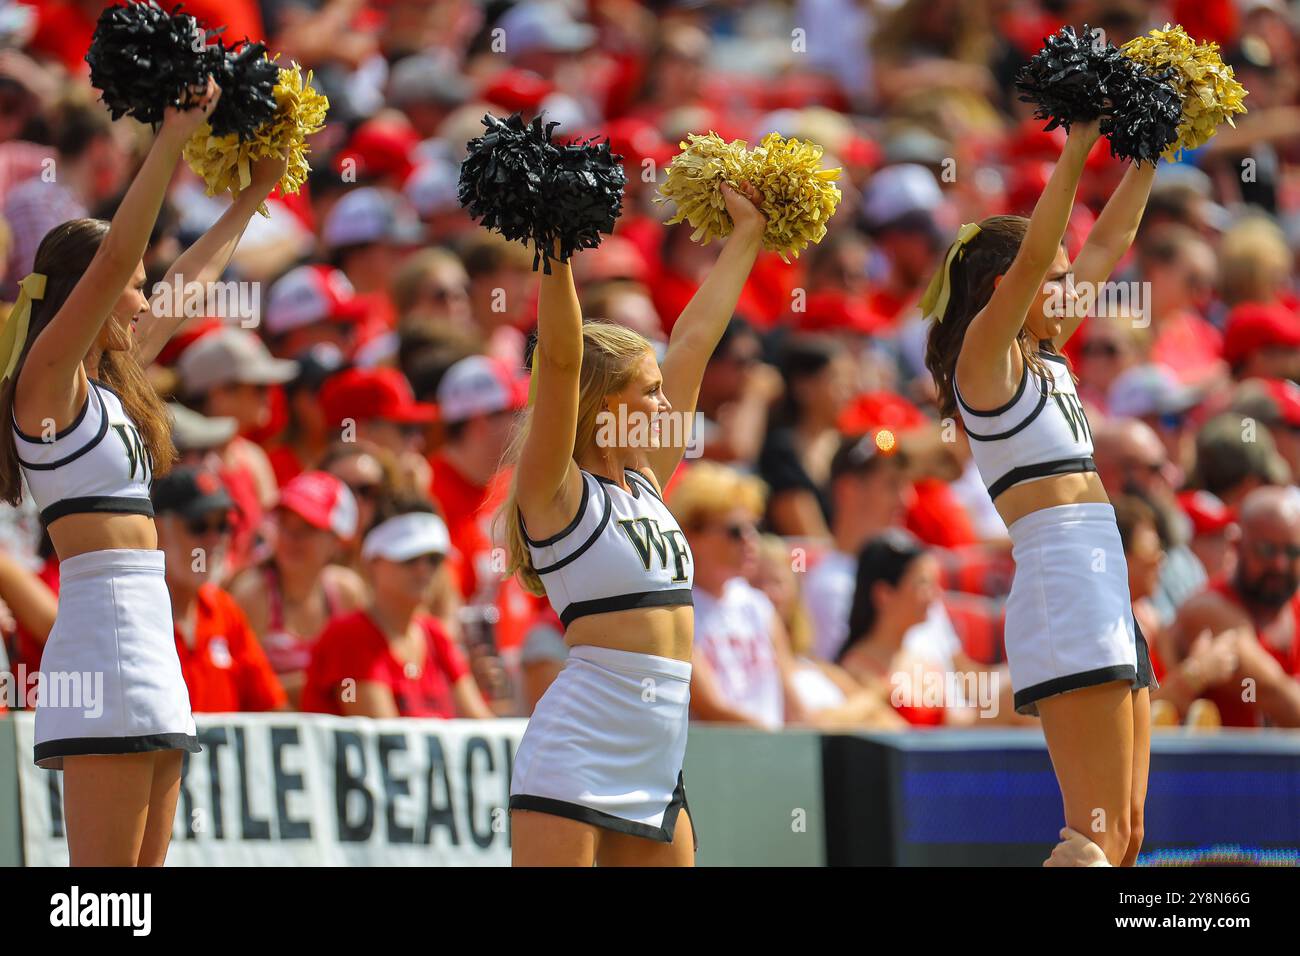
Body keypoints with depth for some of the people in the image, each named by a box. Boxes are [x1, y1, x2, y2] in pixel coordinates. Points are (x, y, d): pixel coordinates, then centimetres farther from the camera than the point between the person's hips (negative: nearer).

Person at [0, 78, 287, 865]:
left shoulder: (108, 384, 18)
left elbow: (188, 285, 31)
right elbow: (113, 261, -17)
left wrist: (255, 194, 36)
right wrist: (172, 142, -17)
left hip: (148, 643, 9)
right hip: (104, 631, -9)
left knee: (144, 865, 5)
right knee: (104, 883, -13)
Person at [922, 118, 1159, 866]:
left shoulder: (1045, 354, 20)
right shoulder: (985, 354, -3)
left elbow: (1112, 241, 24)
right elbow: (1034, 257, -18)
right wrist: (1075, 153, -20)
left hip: (1107, 598, 9)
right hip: (1063, 598, -9)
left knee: (1125, 833, 6)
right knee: (1098, 836, -14)